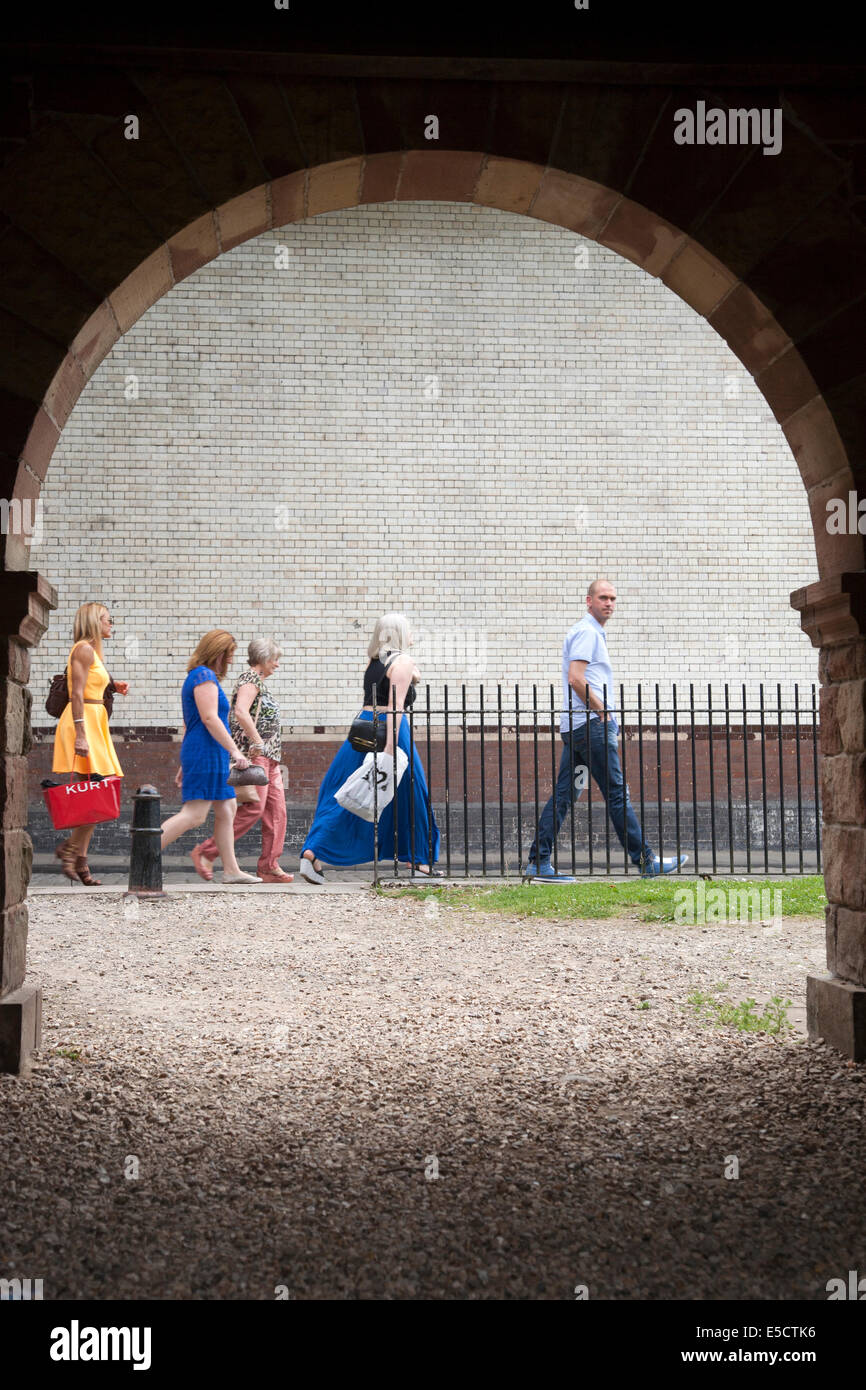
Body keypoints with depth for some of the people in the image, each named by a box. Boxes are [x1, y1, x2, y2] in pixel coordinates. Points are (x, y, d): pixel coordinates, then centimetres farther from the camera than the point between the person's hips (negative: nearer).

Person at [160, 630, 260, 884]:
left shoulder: (198, 677, 22)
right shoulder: (205, 677, -10)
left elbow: (189, 724, 23)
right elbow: (209, 718, -20)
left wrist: (184, 765, 24)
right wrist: (235, 750, -22)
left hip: (212, 757, 11)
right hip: (206, 753, -11)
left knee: (227, 810, 11)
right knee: (195, 814, -14)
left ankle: (231, 870, 14)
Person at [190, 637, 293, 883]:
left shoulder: (258, 681, 22)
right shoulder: (250, 678, -9)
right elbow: (241, 713, -25)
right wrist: (257, 742, -24)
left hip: (268, 756, 10)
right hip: (254, 753, -10)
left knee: (276, 808, 4)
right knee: (254, 807, -14)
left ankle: (269, 867, 5)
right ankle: (205, 852, -7)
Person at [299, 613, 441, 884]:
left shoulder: (374, 661, 17)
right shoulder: (403, 661, -4)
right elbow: (396, 704, -16)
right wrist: (390, 745, -22)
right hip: (389, 728, -6)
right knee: (408, 794, 6)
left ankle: (312, 851, -5)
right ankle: (420, 861, 14)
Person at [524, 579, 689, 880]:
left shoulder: (592, 632, 24)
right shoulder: (587, 631, -9)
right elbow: (576, 678, -20)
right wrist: (603, 712, -13)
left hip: (576, 727, 10)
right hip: (591, 724, -10)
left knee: (563, 795, 6)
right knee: (617, 794, -5)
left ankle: (539, 863, 3)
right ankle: (645, 861, -1)